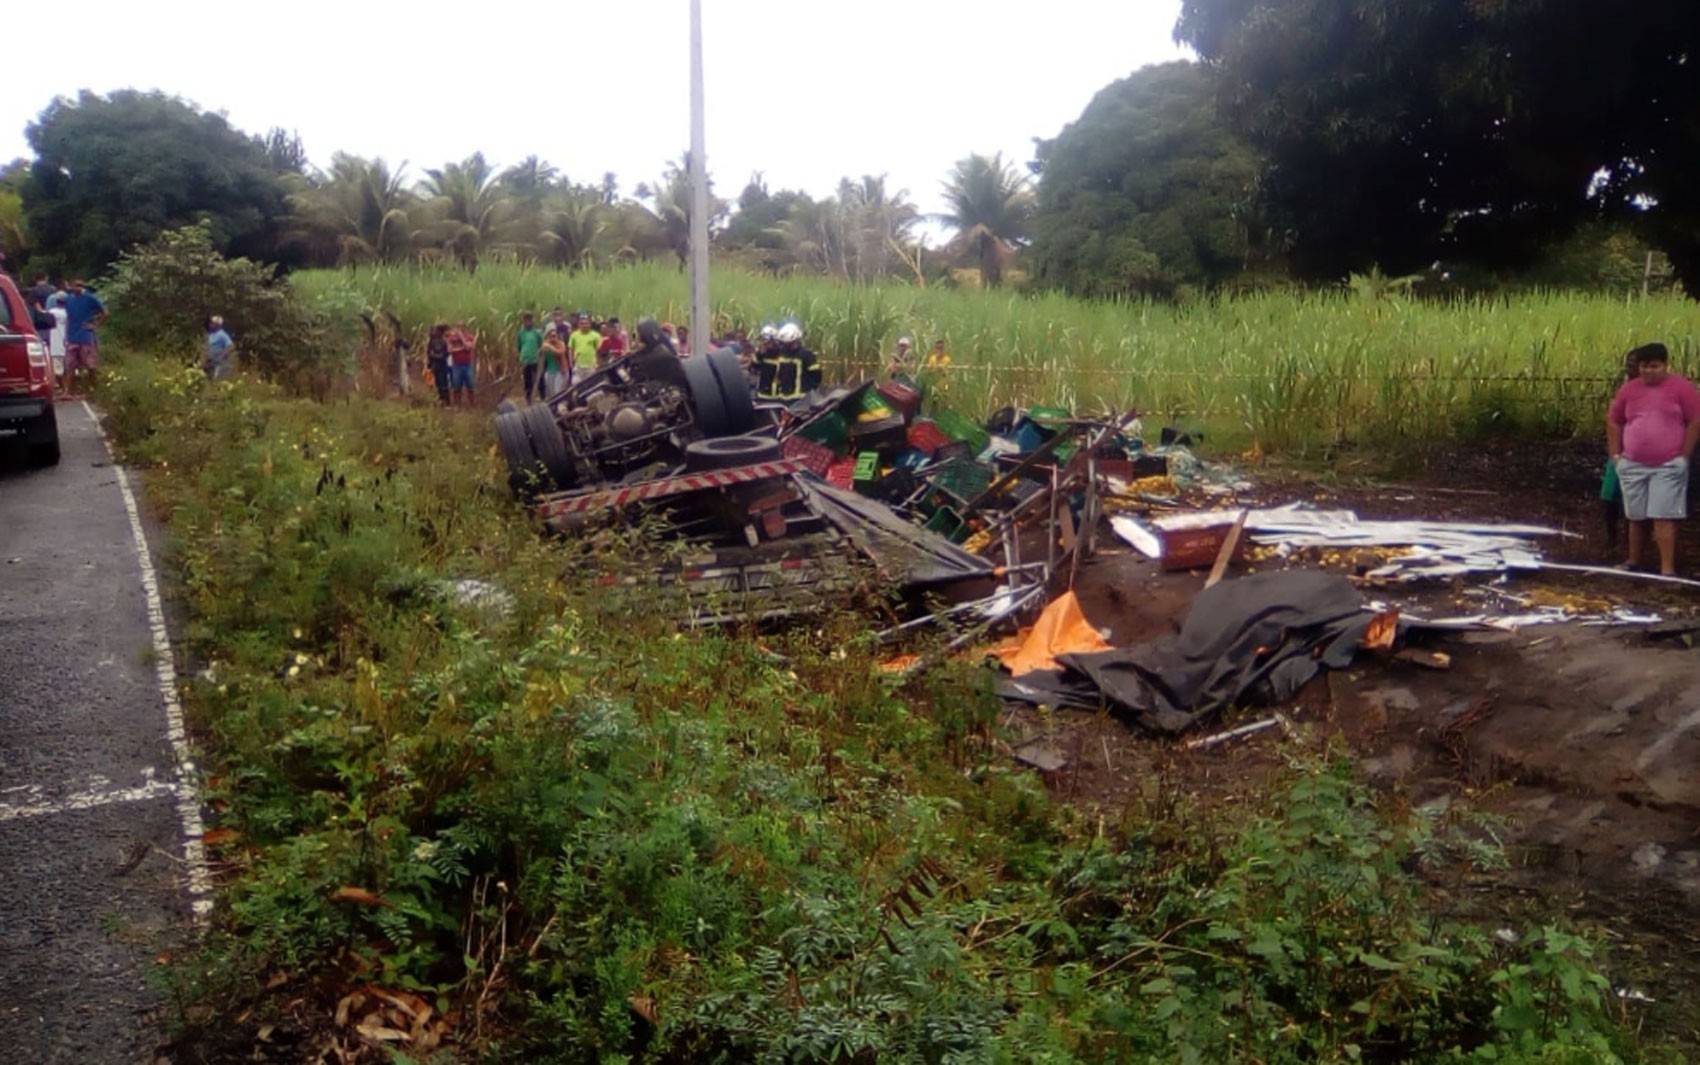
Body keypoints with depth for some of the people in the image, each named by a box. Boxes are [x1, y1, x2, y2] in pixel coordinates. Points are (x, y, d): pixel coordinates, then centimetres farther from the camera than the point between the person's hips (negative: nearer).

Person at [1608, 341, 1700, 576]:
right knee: (1636, 517, 12)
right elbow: (1613, 421, 14)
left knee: (1663, 517, -9)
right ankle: (1633, 562, 25)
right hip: (1633, 466, 4)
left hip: (1668, 466, -4)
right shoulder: (1628, 389, 7)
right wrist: (1615, 454, 7)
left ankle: (1667, 569, -8)